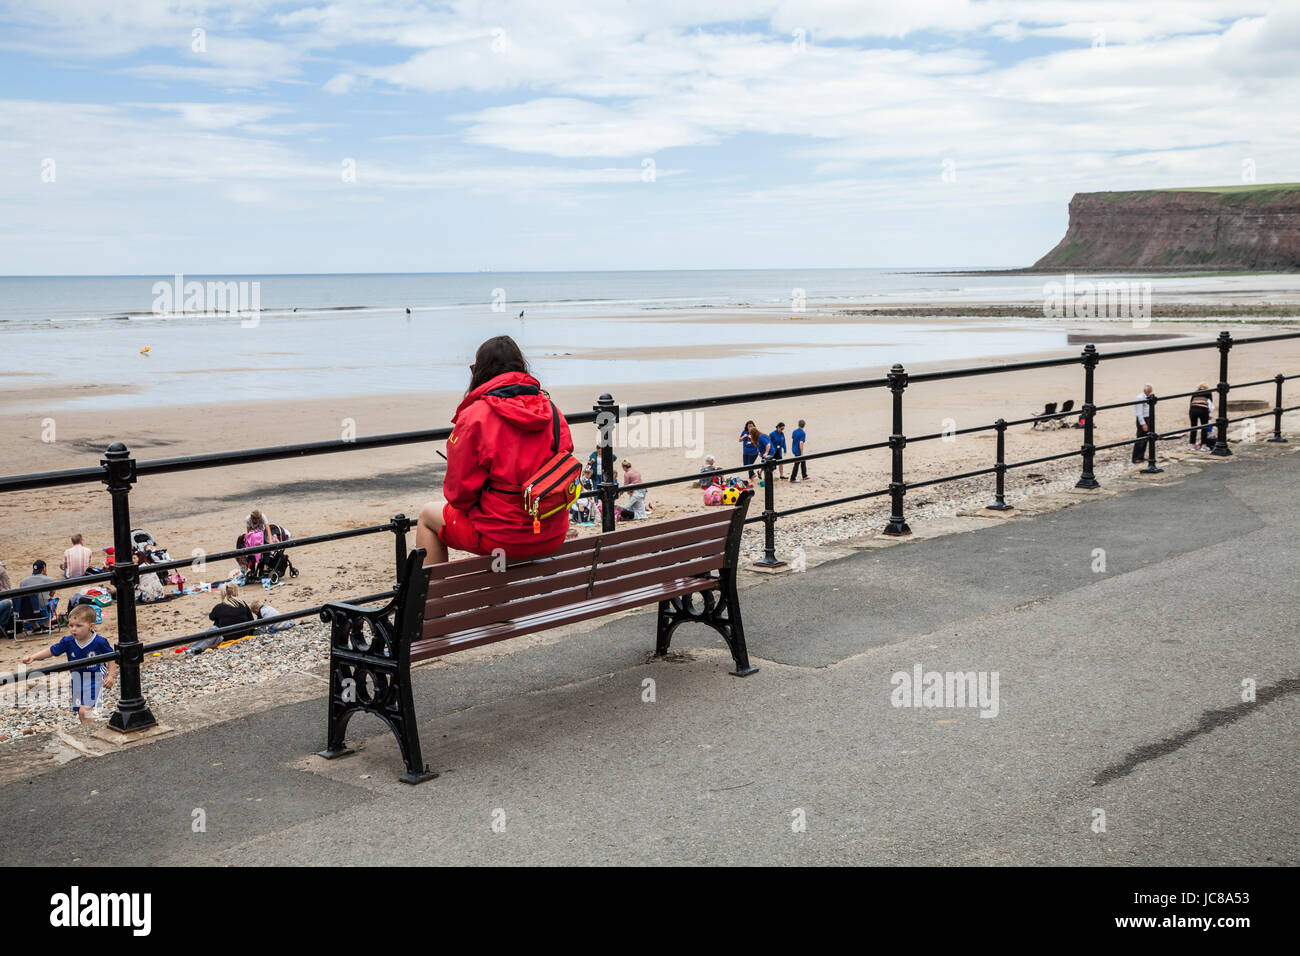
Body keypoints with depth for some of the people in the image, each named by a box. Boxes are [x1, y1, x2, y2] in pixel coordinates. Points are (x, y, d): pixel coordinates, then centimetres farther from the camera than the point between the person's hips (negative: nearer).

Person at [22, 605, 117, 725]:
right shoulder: (68, 642, -6)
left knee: (85, 711, -18)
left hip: (94, 680, -5)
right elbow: (51, 651, 4)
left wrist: (110, 676, -11)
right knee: (79, 711, 11)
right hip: (77, 680, 5)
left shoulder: (100, 642, -17)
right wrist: (33, 657, -6)